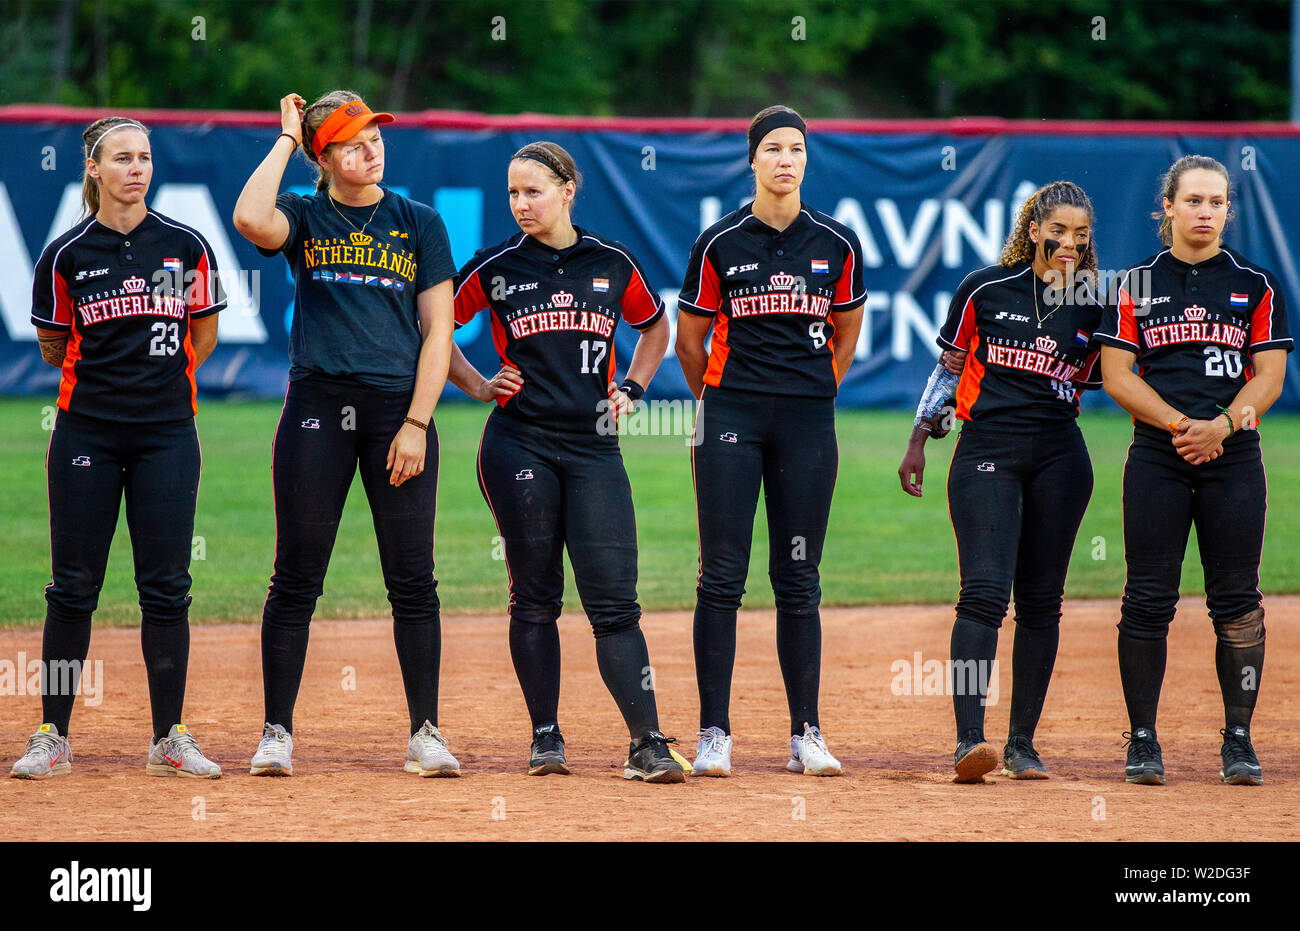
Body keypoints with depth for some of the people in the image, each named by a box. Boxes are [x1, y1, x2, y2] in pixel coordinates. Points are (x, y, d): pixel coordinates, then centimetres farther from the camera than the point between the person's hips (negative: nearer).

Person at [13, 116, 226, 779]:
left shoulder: (186, 246, 3)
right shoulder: (67, 254, 0)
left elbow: (203, 337, 12)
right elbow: (54, 347, 9)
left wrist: (155, 381, 11)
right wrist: (107, 378, 7)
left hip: (167, 432, 1)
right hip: (86, 434, -1)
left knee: (166, 587, 0)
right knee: (73, 586, 1)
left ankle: (169, 741, 7)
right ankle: (53, 737, 8)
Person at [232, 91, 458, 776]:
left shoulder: (419, 223, 9)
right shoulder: (304, 217, 7)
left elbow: (438, 330, 5)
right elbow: (251, 219, -18)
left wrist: (417, 423, -6)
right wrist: (286, 139, -5)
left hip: (398, 406, 0)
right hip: (317, 407, 0)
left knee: (412, 581, 0)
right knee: (296, 578, 0)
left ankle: (425, 734, 5)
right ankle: (276, 733, 5)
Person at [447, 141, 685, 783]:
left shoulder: (612, 263, 7)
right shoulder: (496, 267, 3)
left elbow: (654, 326, 24)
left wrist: (631, 389, 12)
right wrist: (478, 386, 3)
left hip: (593, 447, 0)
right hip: (519, 445, 0)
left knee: (613, 599, -7)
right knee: (535, 597, 3)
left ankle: (647, 745, -10)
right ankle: (546, 736, 12)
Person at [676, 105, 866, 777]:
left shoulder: (837, 244, 5)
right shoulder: (720, 243, 0)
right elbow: (689, 341, 10)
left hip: (807, 419, 2)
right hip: (731, 416, -1)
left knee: (799, 580, 4)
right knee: (722, 574, -5)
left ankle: (805, 736, 7)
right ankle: (714, 735, -3)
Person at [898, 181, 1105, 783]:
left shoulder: (1093, 308, 8)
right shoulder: (986, 290, 2)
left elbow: (1093, 386, 13)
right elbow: (949, 366, 9)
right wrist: (919, 440, 4)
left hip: (1059, 457, 3)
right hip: (986, 451, -3)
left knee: (1041, 601, 5)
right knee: (985, 591, -16)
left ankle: (1022, 744, 12)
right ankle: (969, 740, -22)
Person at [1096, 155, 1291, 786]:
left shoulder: (1255, 286, 9)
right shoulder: (1137, 284, 7)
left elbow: (1269, 378, 3)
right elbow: (1116, 375, 0)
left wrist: (1219, 427, -14)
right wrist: (1180, 425, -13)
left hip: (1234, 457, 0)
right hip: (1156, 459, 0)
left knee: (1236, 601, -1)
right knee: (1148, 599, -2)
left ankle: (1238, 740, 5)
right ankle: (1142, 740, 4)